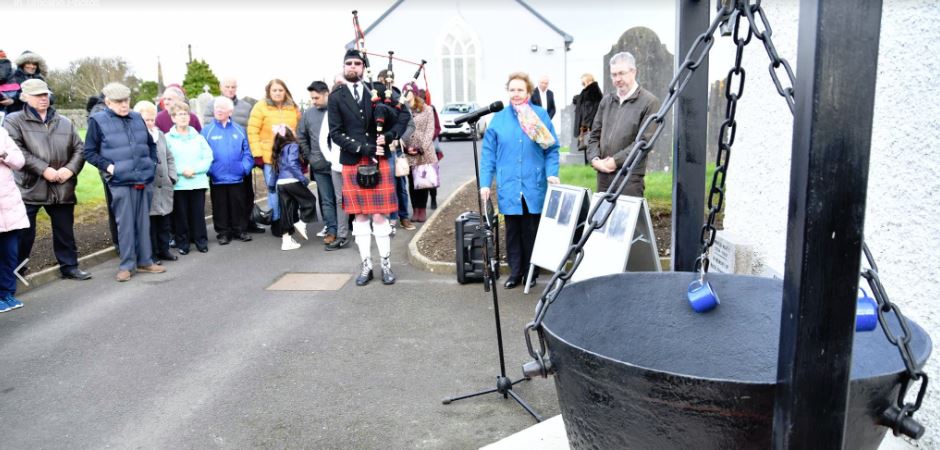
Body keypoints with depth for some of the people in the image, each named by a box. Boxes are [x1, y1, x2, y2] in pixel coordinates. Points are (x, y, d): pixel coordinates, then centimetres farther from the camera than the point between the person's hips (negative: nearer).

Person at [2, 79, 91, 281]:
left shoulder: (65, 122, 14)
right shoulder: (14, 121, 1)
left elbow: (79, 149, 11)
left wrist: (70, 169, -7)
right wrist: (43, 169, -18)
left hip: (62, 188, 4)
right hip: (29, 187, -3)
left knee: (65, 231, 12)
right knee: (23, 233, 3)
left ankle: (69, 266, 24)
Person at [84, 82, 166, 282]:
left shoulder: (137, 118, 10)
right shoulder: (98, 121, -2)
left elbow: (151, 144, 23)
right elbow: (89, 152, 2)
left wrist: (152, 163, 11)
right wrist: (108, 166, -9)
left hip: (145, 180, 4)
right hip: (120, 182, -4)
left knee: (144, 222, 10)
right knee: (125, 225, -1)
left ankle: (145, 261, 20)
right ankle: (126, 265, 10)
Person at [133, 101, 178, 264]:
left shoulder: (160, 135, 14)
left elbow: (169, 158, 18)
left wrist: (172, 177, 7)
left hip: (164, 188, 6)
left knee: (164, 221, 14)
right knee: (150, 223, 2)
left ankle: (164, 249, 25)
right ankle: (152, 254, 12)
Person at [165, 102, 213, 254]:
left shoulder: (198, 137, 10)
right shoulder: (168, 138, 2)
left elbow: (208, 157, 2)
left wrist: (194, 169, -10)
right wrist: (181, 170, -15)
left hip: (198, 181, 2)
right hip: (178, 183, -2)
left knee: (198, 213, 5)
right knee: (181, 214, 3)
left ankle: (201, 240, 16)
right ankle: (182, 242, 13)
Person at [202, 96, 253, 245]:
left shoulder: (239, 130, 2)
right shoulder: (207, 130, -1)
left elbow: (247, 152, 3)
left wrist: (245, 167, -9)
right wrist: (208, 169, -12)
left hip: (237, 177, 1)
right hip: (217, 178, -1)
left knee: (239, 205, 10)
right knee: (220, 207, 10)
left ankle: (240, 230, 22)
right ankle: (223, 232, 21)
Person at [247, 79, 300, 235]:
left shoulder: (293, 108, 10)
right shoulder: (261, 107, -1)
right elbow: (252, 131, -4)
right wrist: (257, 154, -10)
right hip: (269, 157, -3)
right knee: (274, 190, 0)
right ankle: (276, 221, 12)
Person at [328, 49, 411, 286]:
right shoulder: (336, 97, 3)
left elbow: (404, 115, 6)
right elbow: (336, 133, -5)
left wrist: (388, 136, -9)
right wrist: (364, 148, -15)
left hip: (379, 161, 0)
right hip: (352, 163, 0)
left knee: (379, 215, 1)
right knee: (360, 216, 6)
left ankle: (386, 265, 11)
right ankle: (366, 266, 15)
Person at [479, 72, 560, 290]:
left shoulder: (541, 116, 2)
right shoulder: (499, 119, 4)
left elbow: (552, 149, 1)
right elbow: (488, 154, 3)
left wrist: (551, 173, -13)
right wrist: (485, 184, -3)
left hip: (534, 187, -1)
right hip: (508, 188, 1)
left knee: (532, 231, 9)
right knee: (512, 230, 10)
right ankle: (515, 272, 21)